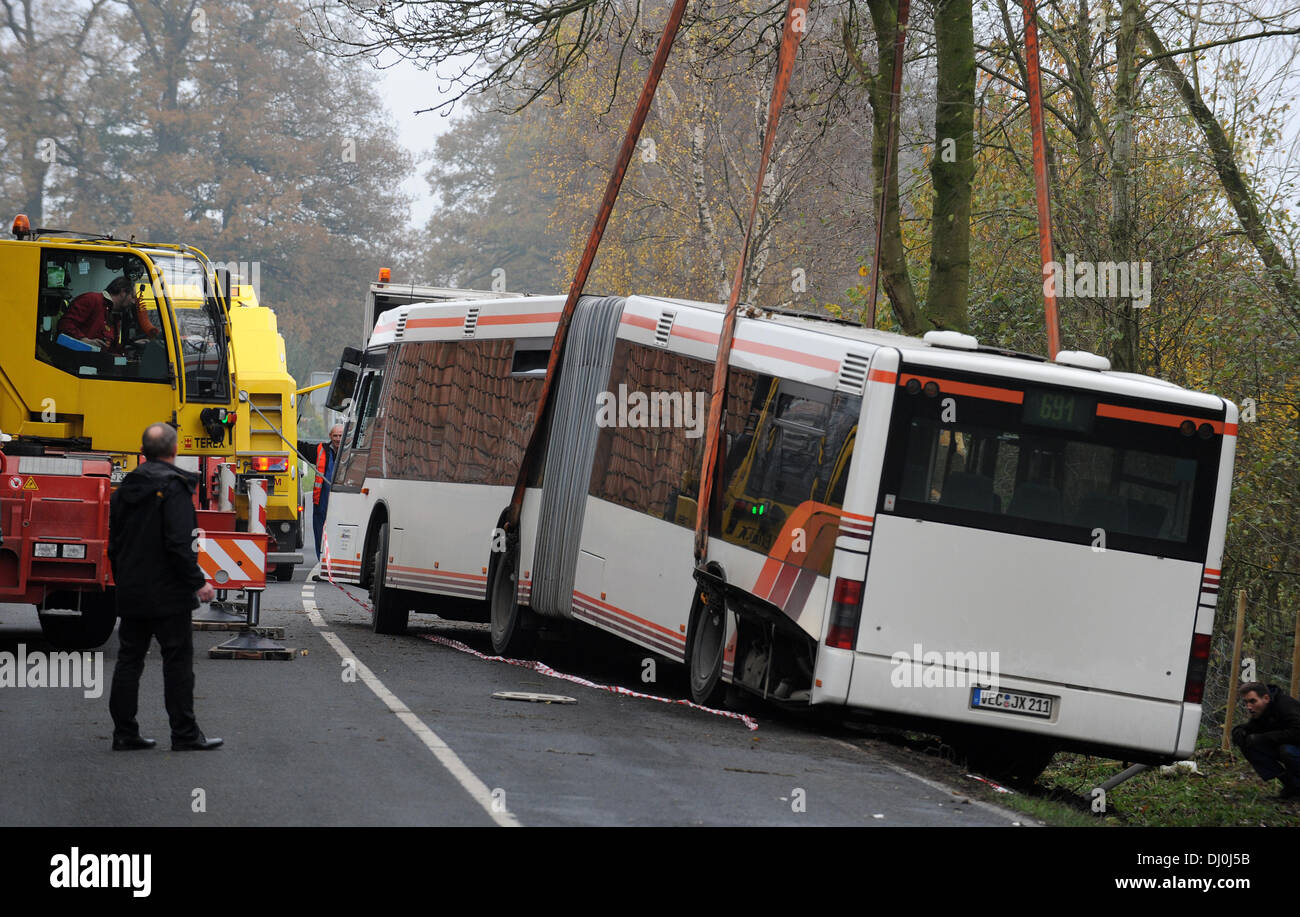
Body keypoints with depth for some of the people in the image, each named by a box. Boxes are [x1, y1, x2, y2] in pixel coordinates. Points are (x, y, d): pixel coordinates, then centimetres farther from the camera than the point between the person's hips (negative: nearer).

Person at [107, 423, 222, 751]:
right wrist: (198, 582, -15)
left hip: (130, 593, 7)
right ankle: (185, 734, 1)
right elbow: (179, 543, -21)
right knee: (178, 661, 0)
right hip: (167, 594, -7)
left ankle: (124, 733, 10)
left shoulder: (125, 489, 10)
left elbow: (114, 543, 16)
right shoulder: (174, 487, -14)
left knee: (129, 659, 10)